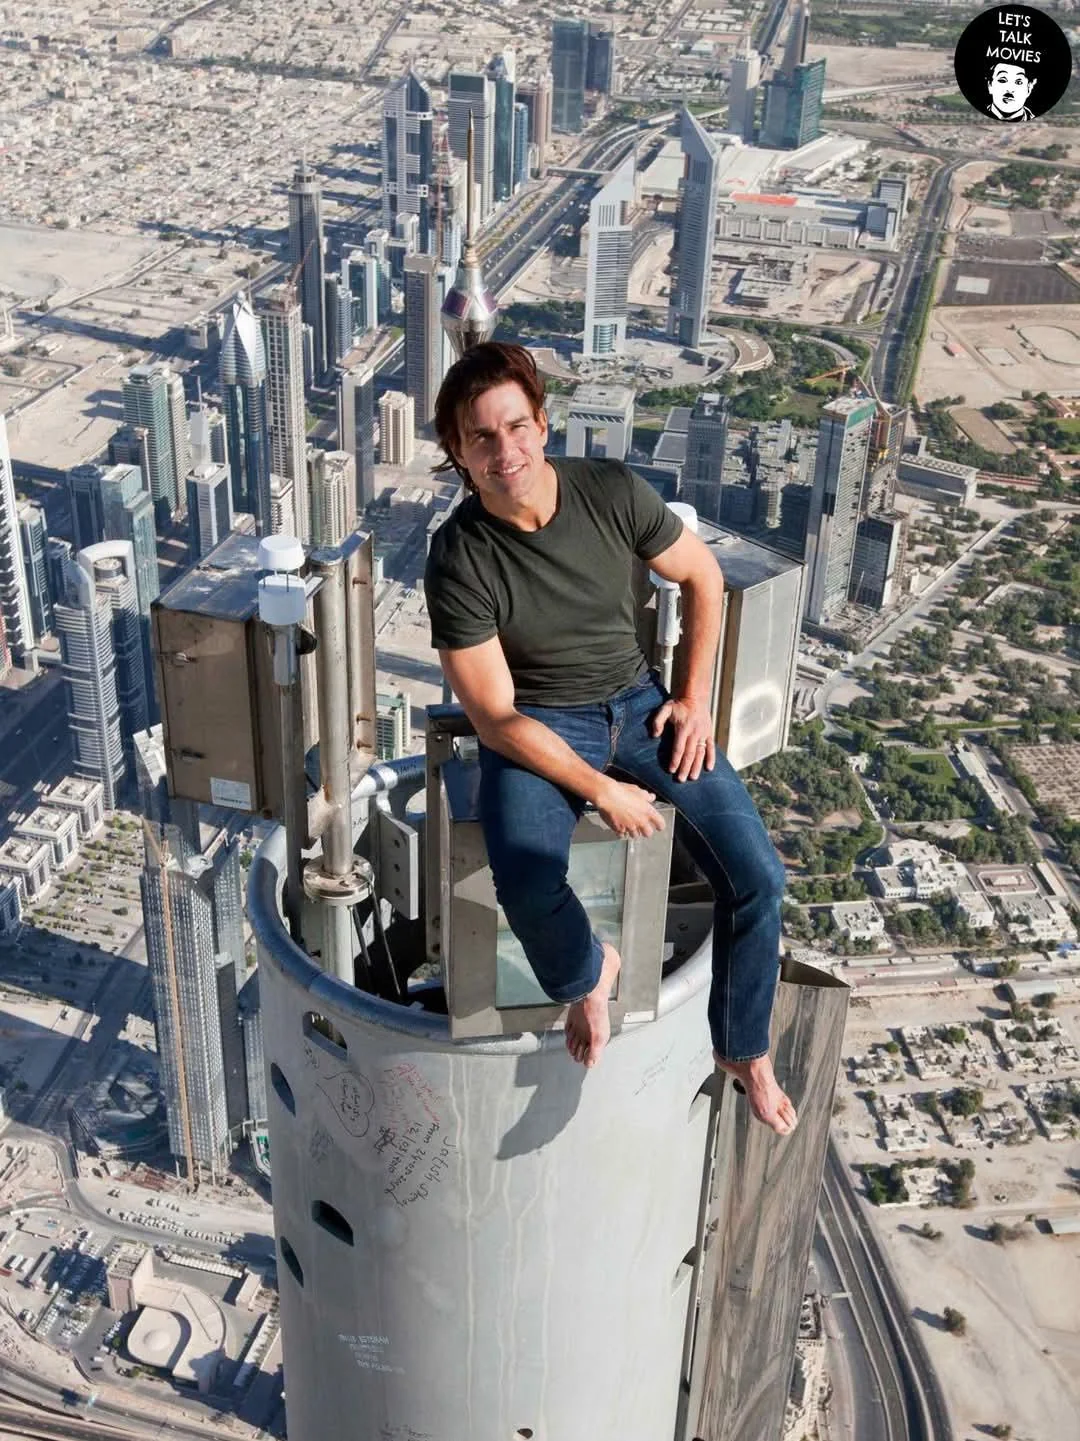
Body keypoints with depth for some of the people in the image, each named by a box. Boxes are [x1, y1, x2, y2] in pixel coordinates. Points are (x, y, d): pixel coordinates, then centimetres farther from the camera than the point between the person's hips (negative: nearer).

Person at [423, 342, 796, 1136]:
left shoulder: (613, 491, -12)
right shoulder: (459, 559, -20)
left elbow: (703, 575, 5)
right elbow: (495, 717, -16)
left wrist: (696, 699, 0)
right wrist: (601, 789, -19)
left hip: (639, 702, 3)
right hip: (537, 727, -3)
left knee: (757, 873, -10)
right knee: (527, 881, -33)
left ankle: (744, 1049, 15)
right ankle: (588, 970, 4)